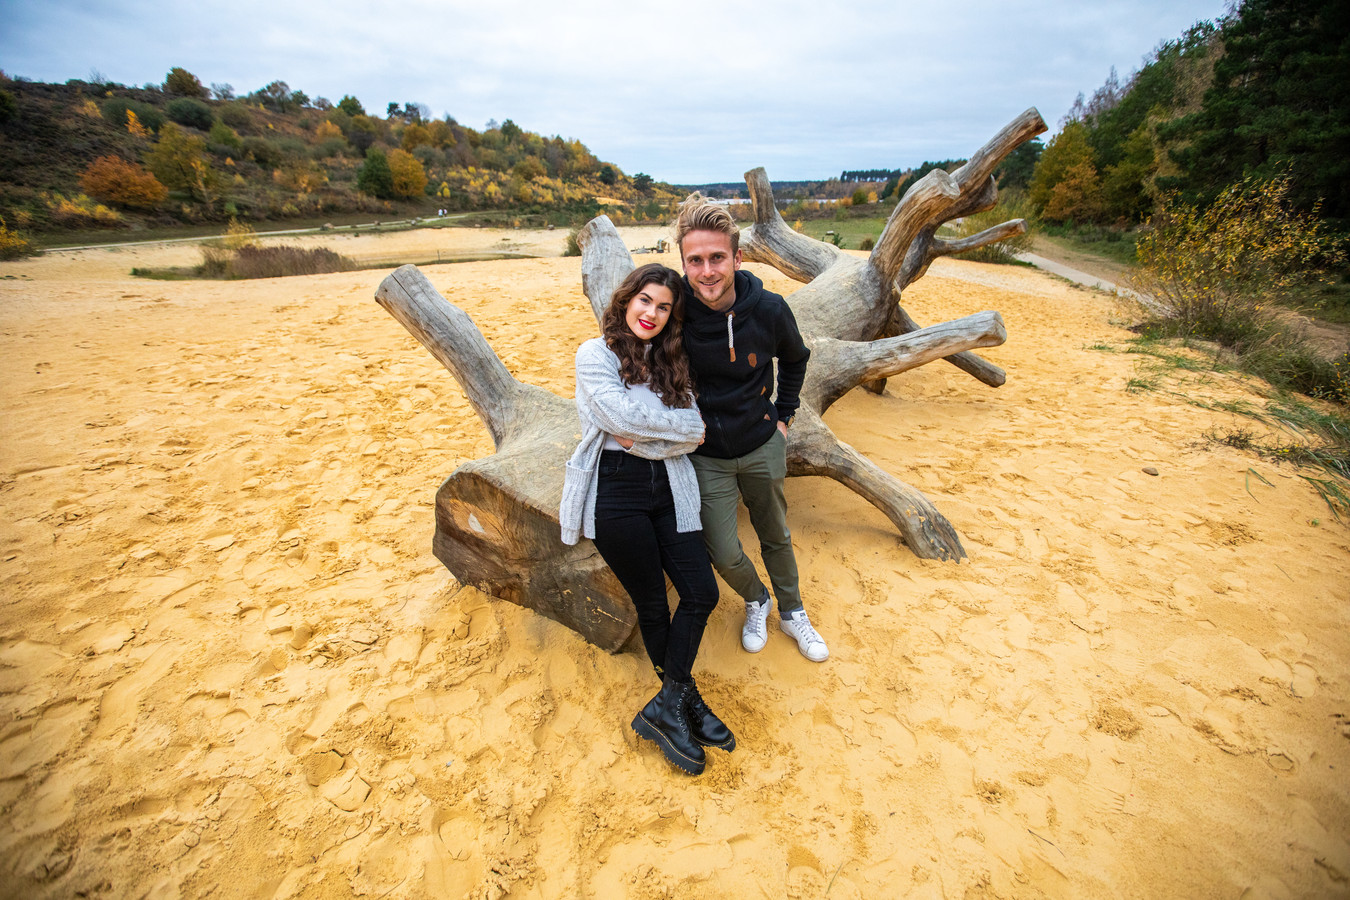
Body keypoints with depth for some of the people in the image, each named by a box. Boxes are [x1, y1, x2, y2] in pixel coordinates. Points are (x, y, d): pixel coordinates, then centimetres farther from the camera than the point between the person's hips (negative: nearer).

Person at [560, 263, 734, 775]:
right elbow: (621, 414, -19)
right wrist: (681, 426, -7)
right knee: (653, 603, 7)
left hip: (668, 489, 5)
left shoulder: (671, 362, 12)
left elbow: (693, 432, 1)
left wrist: (643, 438, -14)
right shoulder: (595, 355, -4)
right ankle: (683, 700, 30)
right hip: (615, 493, -5)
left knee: (702, 593, -1)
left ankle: (668, 705, 17)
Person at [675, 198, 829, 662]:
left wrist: (783, 414, 5)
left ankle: (791, 612, 45)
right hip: (706, 455, -1)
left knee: (776, 537, 19)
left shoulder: (770, 310, -15)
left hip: (762, 447, 2)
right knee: (724, 555, 1)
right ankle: (755, 601, 36)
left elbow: (795, 360, 7)